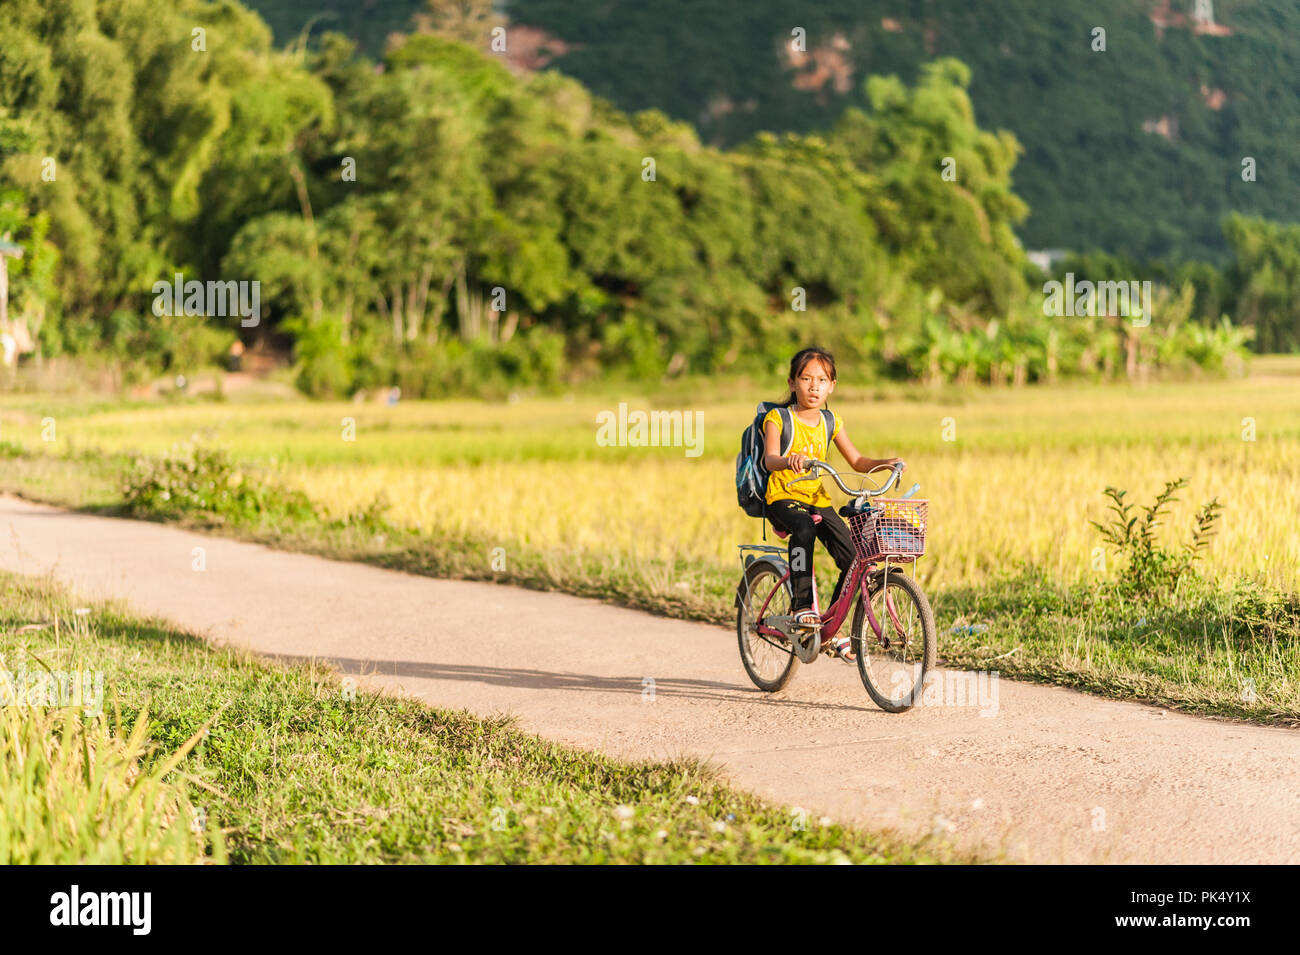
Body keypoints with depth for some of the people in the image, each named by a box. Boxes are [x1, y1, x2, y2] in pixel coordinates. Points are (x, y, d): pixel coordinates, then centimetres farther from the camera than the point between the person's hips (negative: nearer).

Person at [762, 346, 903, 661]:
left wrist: (885, 463, -8)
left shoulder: (831, 422, 9)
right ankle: (801, 605, -31)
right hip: (783, 497, -5)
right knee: (804, 527, -39)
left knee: (853, 559, -12)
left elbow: (857, 461, 11)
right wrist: (789, 461, -44)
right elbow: (770, 459, -22)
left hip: (818, 500, 5)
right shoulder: (777, 418, -6)